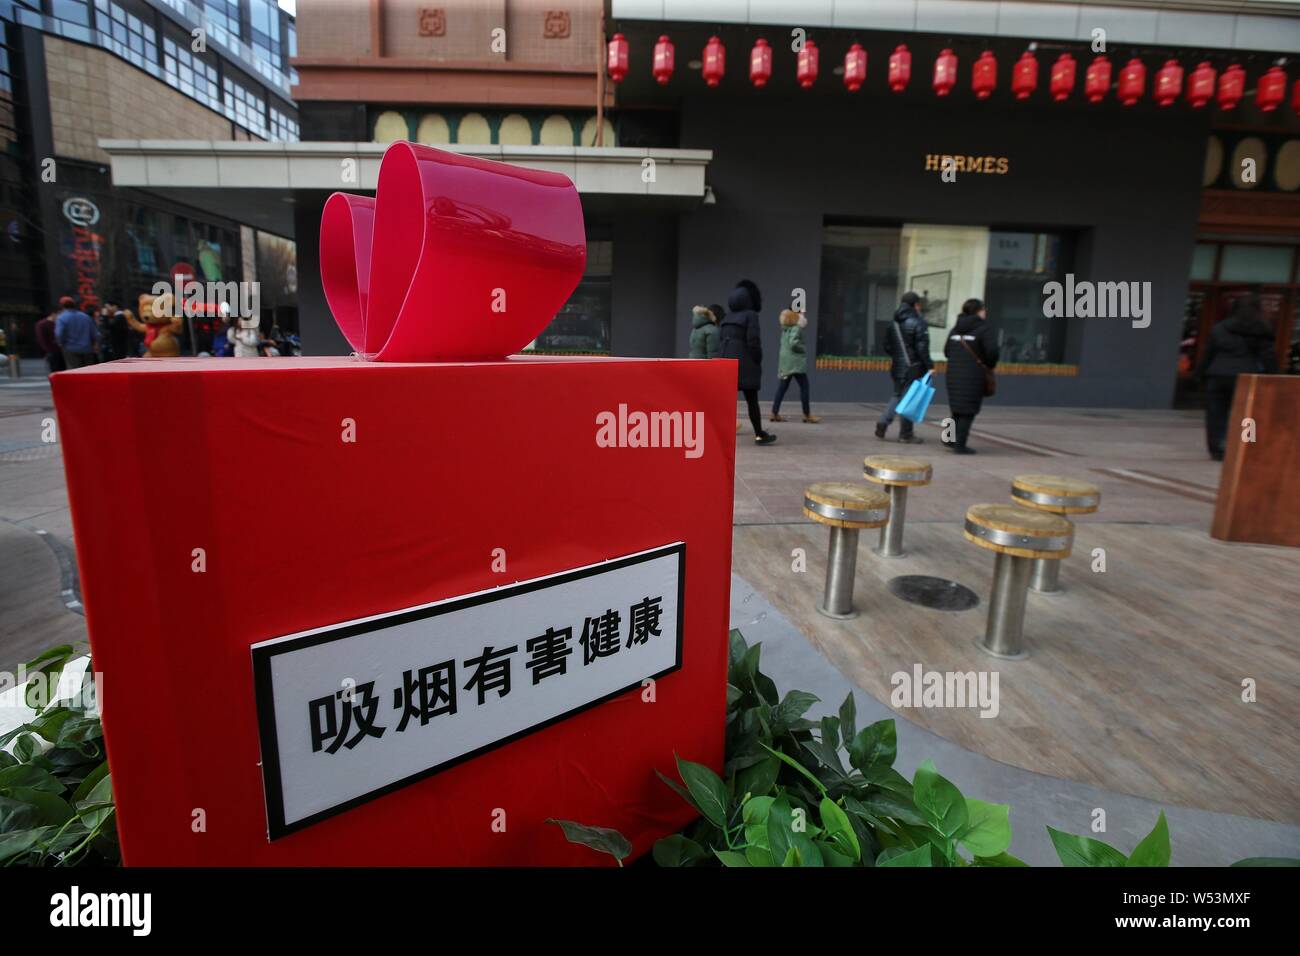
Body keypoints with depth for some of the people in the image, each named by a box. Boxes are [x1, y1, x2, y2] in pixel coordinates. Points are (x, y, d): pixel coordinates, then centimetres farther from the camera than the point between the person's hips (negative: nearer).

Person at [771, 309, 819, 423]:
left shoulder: (785, 329, 12)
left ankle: (775, 413, 5)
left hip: (785, 362, 8)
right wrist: (803, 350, -12)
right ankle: (807, 414, 6)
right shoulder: (796, 329, -13)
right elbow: (793, 342, -25)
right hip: (795, 362, -8)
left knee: (782, 387, 8)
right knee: (804, 386, 1)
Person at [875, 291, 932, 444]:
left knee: (898, 395, 19)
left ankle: (883, 422, 2)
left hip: (898, 367, 6)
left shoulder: (893, 323, 9)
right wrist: (929, 365, -11)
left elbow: (887, 347, 14)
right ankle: (905, 434, 6)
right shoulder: (918, 323, -11)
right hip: (914, 368, -6)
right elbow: (922, 348, -17)